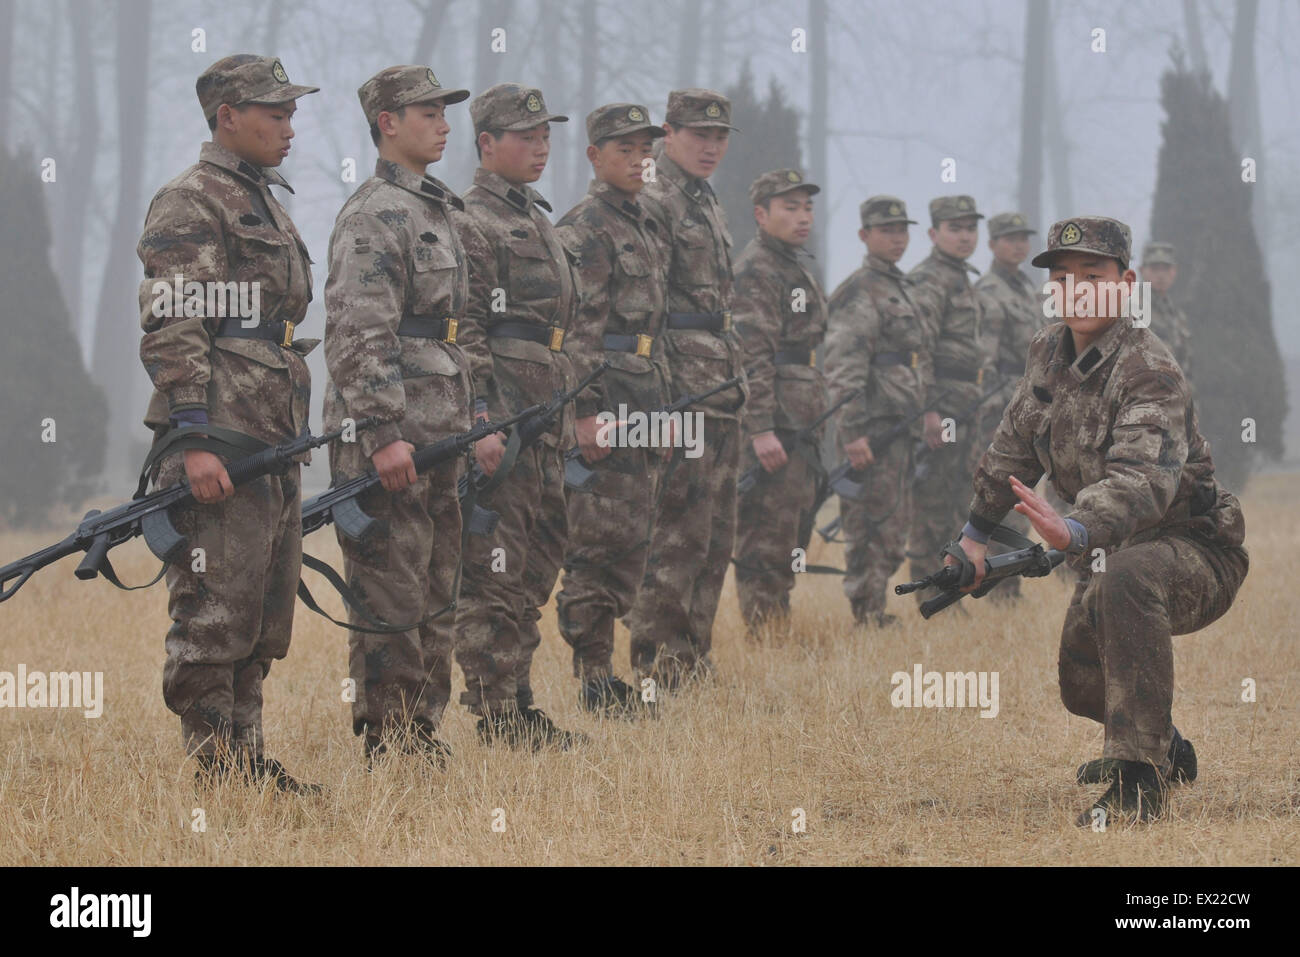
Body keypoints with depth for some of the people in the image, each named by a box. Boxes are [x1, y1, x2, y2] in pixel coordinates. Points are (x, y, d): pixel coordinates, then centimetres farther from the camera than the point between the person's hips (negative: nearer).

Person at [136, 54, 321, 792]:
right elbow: (171, 332, -16)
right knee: (214, 618, -7)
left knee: (266, 621, 11)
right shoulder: (191, 204, -9)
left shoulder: (267, 205, 21)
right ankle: (216, 770, -4)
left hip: (275, 447, 10)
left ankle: (249, 760, 17)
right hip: (221, 447, -10)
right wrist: (193, 442, -22)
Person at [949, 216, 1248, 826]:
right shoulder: (1050, 353, 0)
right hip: (1113, 550, 9)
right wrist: (975, 535, 20)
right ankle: (1168, 751, 55)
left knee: (1126, 577, -41)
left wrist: (1075, 531, -60)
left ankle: (1138, 786, -41)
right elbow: (1013, 449, 17)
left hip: (1198, 552, -9)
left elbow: (1144, 477, -44)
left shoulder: (1149, 373, -27)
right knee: (1081, 683, 21)